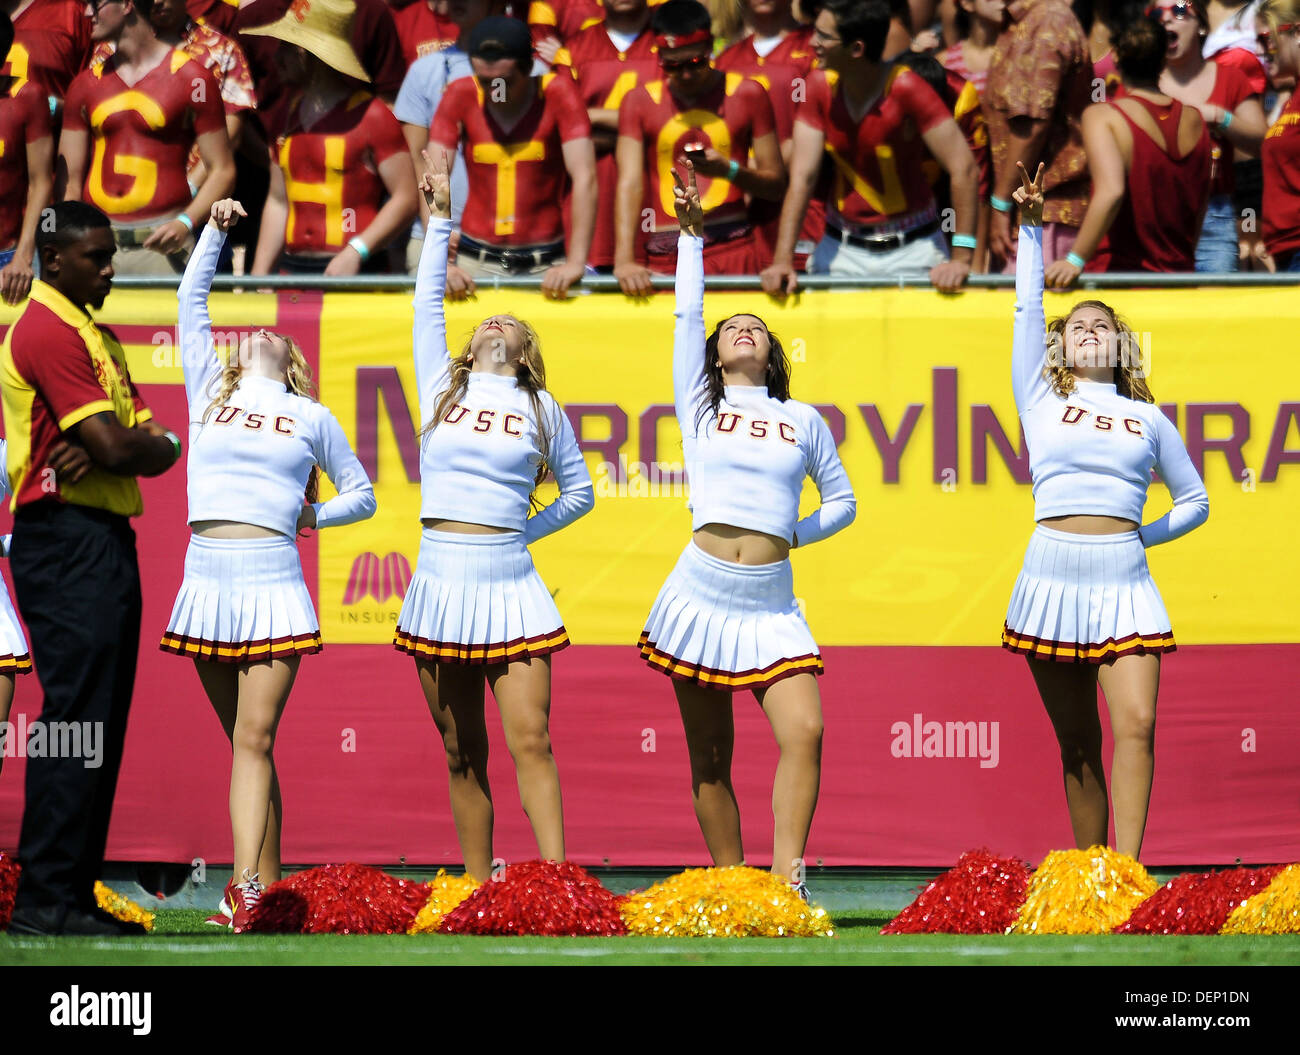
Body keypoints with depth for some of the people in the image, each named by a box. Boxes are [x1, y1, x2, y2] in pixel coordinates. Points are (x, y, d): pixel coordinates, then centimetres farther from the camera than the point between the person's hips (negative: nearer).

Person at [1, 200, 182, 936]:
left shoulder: (97, 335, 21)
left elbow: (152, 445, 12)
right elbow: (119, 447, -19)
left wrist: (112, 451, -9)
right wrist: (155, 443, 3)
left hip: (106, 542, 10)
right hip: (67, 539, -10)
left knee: (99, 725, 10)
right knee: (76, 720, -11)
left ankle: (75, 895, 14)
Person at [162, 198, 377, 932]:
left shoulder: (312, 418, 12)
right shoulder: (209, 394, 16)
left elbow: (362, 495, 19)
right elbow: (192, 301, 18)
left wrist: (310, 516, 3)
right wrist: (216, 231, 14)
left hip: (271, 582, -3)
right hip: (208, 578, 3)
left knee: (254, 738, -11)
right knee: (245, 741, 6)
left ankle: (248, 889, -19)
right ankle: (267, 883, 8)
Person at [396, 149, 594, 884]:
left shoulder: (541, 409, 10)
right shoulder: (442, 388, 13)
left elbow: (580, 491, 19)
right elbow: (428, 302, 15)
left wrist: (526, 529, 7)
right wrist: (440, 220, 17)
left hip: (511, 582, -2)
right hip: (441, 581, 2)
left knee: (530, 741, -10)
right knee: (463, 755, 5)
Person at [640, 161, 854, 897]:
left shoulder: (804, 420, 14)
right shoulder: (701, 406, 12)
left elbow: (842, 501, 21)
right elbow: (687, 316, 6)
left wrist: (794, 533, 6)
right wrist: (693, 235, 4)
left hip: (773, 604, 0)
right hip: (702, 590, 0)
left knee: (805, 732, -18)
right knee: (710, 757, 1)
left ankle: (788, 880, -18)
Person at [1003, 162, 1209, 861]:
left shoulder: (1147, 420, 15)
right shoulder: (1043, 403, 13)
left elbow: (1194, 500, 24)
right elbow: (1027, 311, 7)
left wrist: (1146, 535, 9)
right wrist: (1030, 228, 4)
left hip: (1126, 582, 0)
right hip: (1053, 574, 0)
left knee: (1136, 725, -15)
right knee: (1077, 743, 3)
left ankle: (1126, 876, -20)